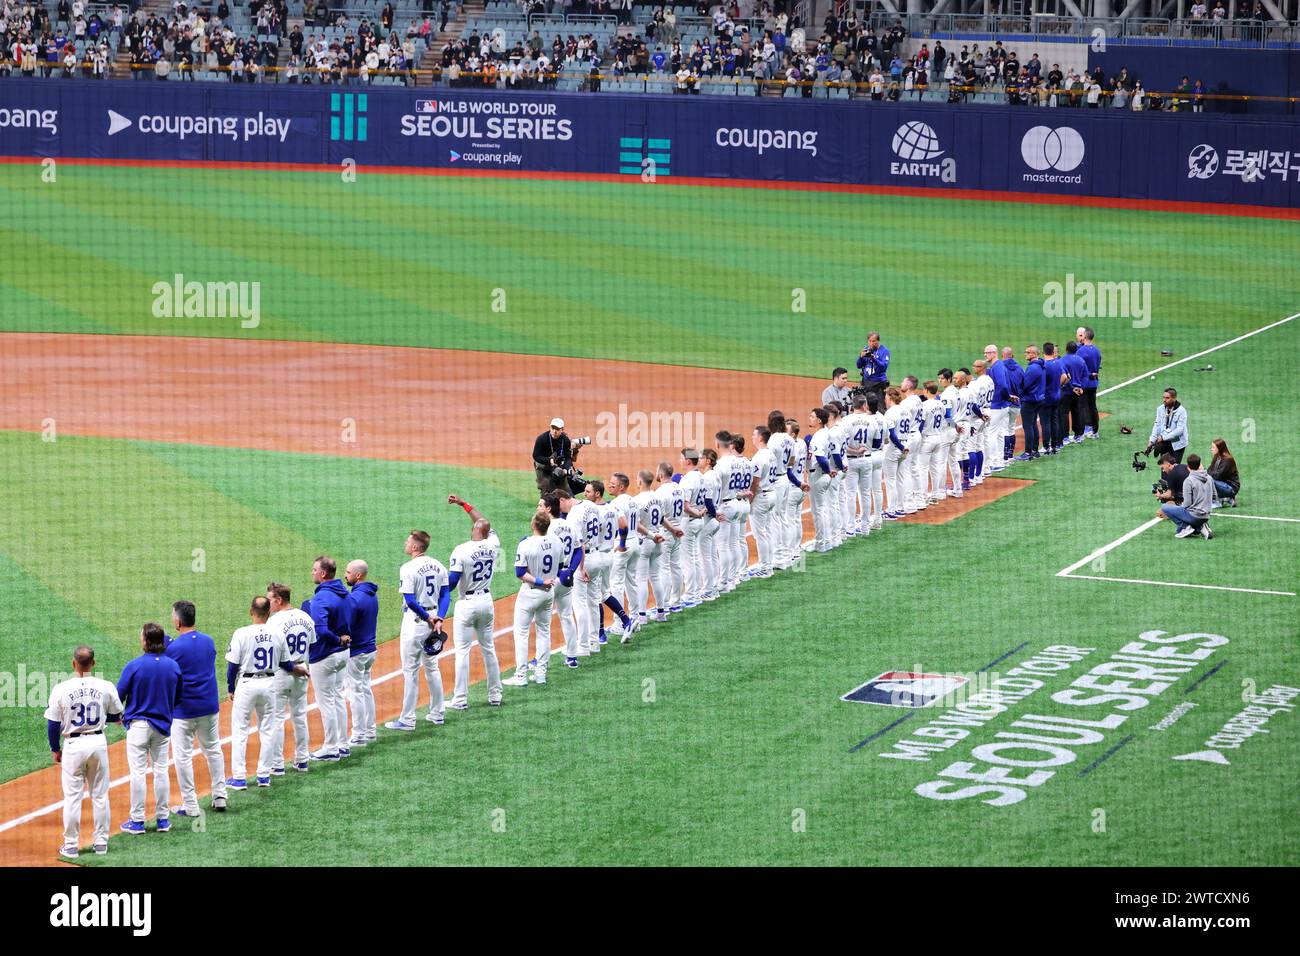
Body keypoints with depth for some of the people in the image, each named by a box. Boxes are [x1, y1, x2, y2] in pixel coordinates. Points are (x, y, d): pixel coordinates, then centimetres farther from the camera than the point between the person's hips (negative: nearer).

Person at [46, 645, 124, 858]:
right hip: (98, 742, 2)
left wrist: (55, 749, 9)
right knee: (100, 795, 13)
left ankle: (71, 846, 8)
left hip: (73, 745, -2)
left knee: (72, 797, 5)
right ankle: (101, 842, 18)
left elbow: (53, 723, -5)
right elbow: (116, 716, 9)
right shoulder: (106, 688, -5)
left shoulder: (61, 689, -11)